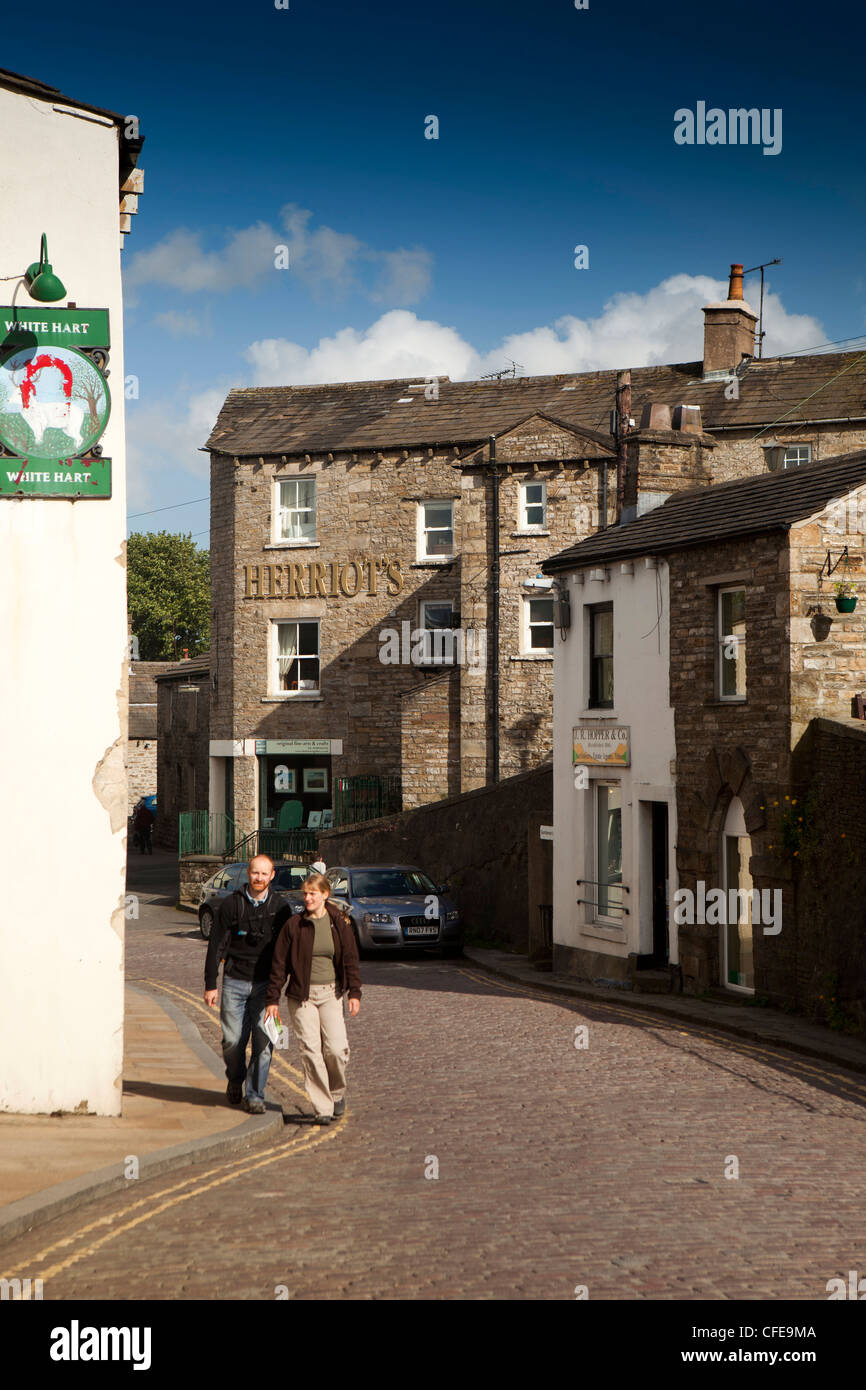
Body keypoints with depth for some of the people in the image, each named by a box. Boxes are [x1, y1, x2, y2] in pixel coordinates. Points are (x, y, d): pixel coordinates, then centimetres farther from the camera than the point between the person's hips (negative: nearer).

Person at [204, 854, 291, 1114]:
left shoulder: (280, 908, 3)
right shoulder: (232, 904, -1)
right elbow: (216, 945, 0)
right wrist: (210, 985, -3)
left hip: (265, 984, 1)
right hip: (235, 982, -1)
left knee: (263, 1042, -6)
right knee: (233, 1040, 0)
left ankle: (254, 1095, 4)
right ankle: (235, 1080, 28)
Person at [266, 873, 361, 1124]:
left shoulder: (340, 923, 3)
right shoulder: (293, 925, 0)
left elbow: (350, 959, 8)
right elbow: (279, 963, 3)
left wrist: (354, 993, 1)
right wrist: (273, 999, 1)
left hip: (331, 994, 1)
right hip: (301, 995, 0)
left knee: (336, 1048, -10)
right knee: (310, 1051, -7)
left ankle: (337, 1092, 18)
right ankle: (322, 1108, 0)